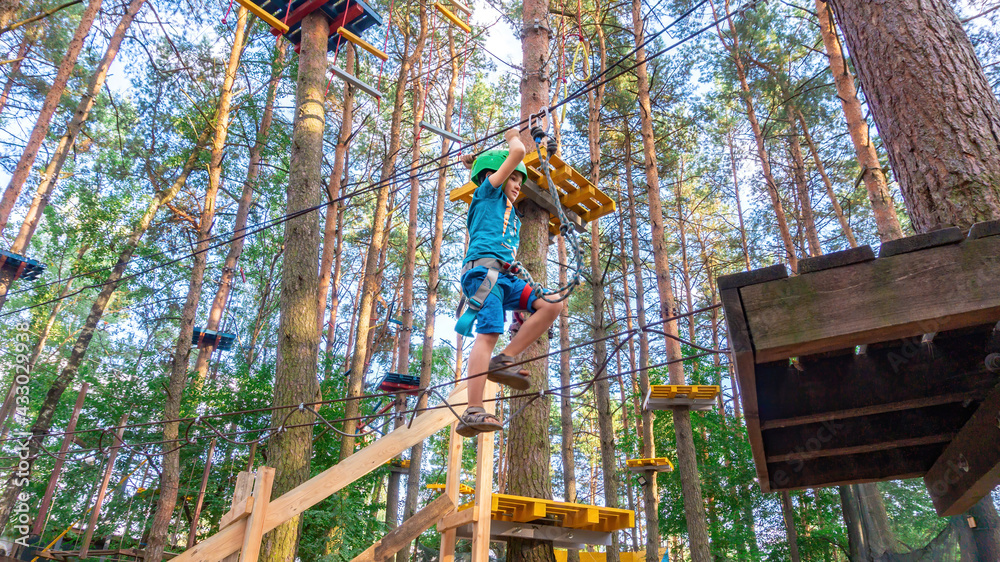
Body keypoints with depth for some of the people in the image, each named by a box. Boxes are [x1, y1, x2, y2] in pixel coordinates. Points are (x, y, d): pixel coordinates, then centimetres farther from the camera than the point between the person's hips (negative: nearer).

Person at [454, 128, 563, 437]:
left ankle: (503, 360, -12)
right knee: (488, 333, -22)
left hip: (504, 276, 8)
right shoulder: (487, 193, 11)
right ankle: (473, 412, -29)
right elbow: (518, 153, 10)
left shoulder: (512, 215, 34)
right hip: (484, 268, -8)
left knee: (551, 306, -8)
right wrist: (512, 136, 23)